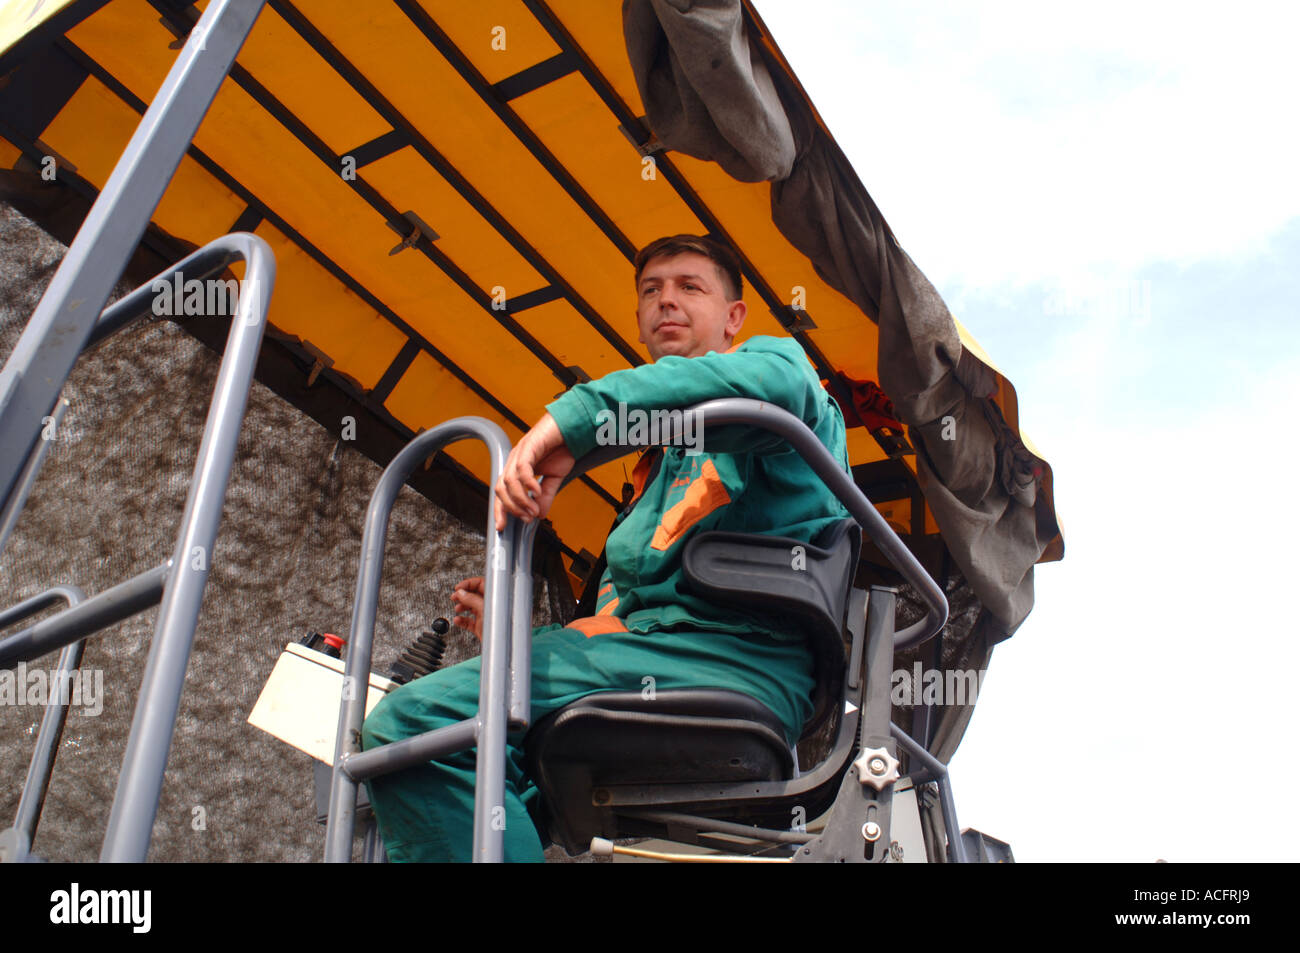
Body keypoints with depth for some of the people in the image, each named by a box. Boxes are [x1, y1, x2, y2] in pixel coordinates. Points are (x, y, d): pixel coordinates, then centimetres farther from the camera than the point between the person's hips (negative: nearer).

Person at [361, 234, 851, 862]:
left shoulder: (771, 357, 12)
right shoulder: (660, 466, 35)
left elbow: (774, 384, -18)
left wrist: (573, 415, -20)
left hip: (735, 663, -9)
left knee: (413, 722, -24)